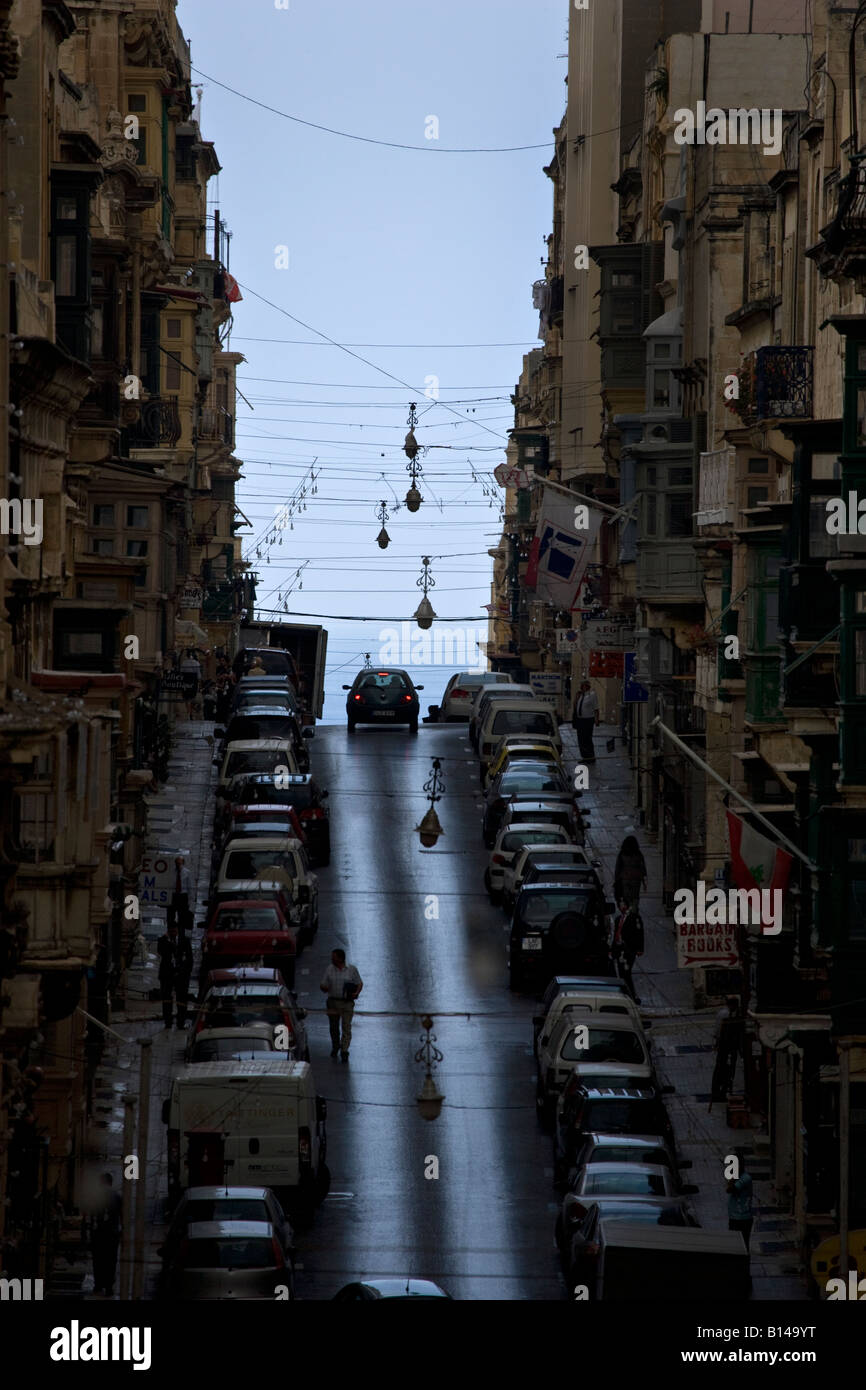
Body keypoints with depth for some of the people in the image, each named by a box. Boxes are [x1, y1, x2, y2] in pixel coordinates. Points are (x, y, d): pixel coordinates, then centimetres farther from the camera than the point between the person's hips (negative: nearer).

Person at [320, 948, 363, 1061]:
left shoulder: (351, 969, 1)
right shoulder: (330, 969, 5)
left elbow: (359, 983, 9)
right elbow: (323, 985, 6)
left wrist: (356, 993, -10)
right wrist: (324, 988, -18)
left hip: (347, 1002, -2)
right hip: (333, 1002, 2)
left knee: (346, 1027, -9)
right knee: (333, 1027, 12)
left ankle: (344, 1051, -9)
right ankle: (335, 1047, 35)